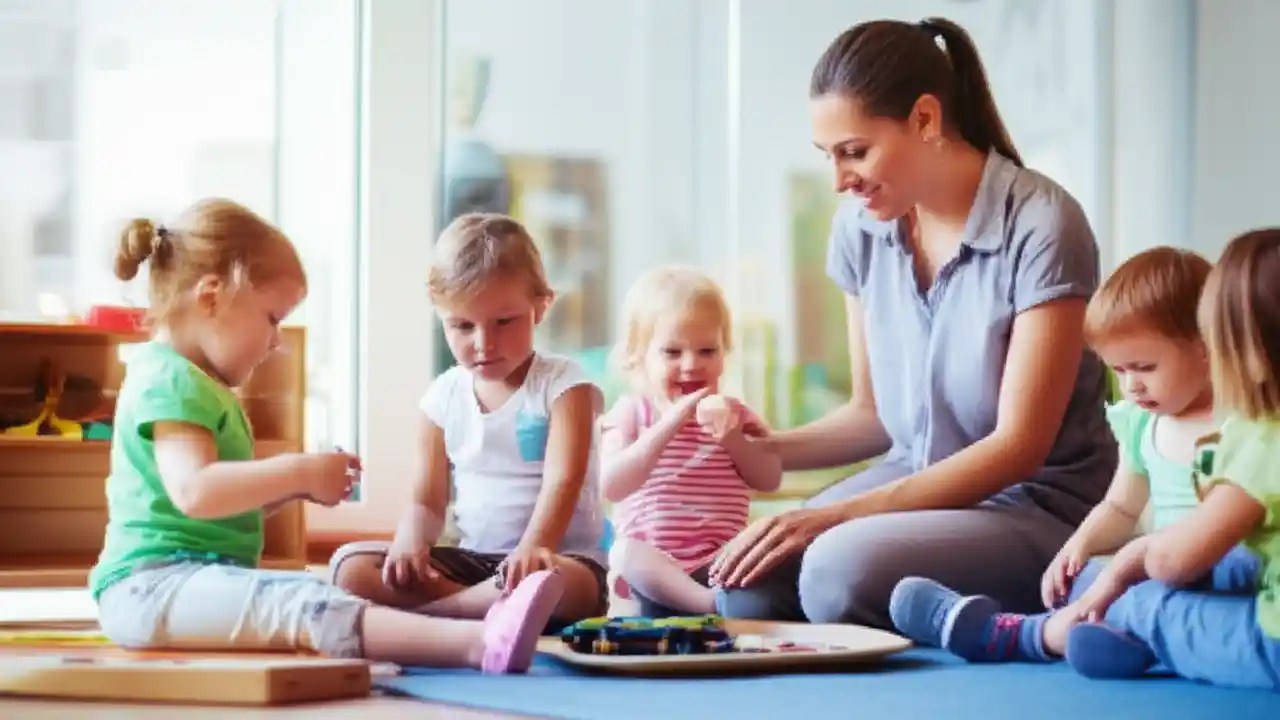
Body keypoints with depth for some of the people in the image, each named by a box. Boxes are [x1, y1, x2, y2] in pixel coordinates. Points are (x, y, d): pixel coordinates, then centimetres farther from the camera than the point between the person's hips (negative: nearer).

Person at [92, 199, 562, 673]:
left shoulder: (191, 384, 26)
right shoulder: (169, 381, -10)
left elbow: (226, 503, 31)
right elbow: (195, 492, -26)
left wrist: (292, 485, 15)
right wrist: (298, 473, -19)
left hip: (188, 582, 12)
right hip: (153, 585, -12)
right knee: (300, 604, -32)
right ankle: (481, 643, -55)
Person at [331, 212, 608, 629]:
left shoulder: (562, 384, -5)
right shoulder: (444, 397, 7)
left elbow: (562, 481, -19)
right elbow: (428, 500, 8)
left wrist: (533, 548, -38)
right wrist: (411, 543, -17)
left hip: (562, 557, -4)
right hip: (471, 559, 5)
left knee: (567, 587, -41)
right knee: (351, 567, -15)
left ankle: (417, 614, -26)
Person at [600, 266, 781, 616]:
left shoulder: (732, 413, 15)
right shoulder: (631, 413, 6)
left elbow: (770, 479, 2)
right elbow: (611, 486, -12)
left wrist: (731, 436, -15)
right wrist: (668, 425, -20)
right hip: (652, 563, -2)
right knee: (624, 553, -35)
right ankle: (716, 604, -47)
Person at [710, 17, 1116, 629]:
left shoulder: (1041, 225, -17)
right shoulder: (861, 227, 1)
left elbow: (1019, 445, -19)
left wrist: (838, 515, -26)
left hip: (1040, 505, -5)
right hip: (915, 482, 5)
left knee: (841, 568, -31)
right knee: (749, 580, -22)